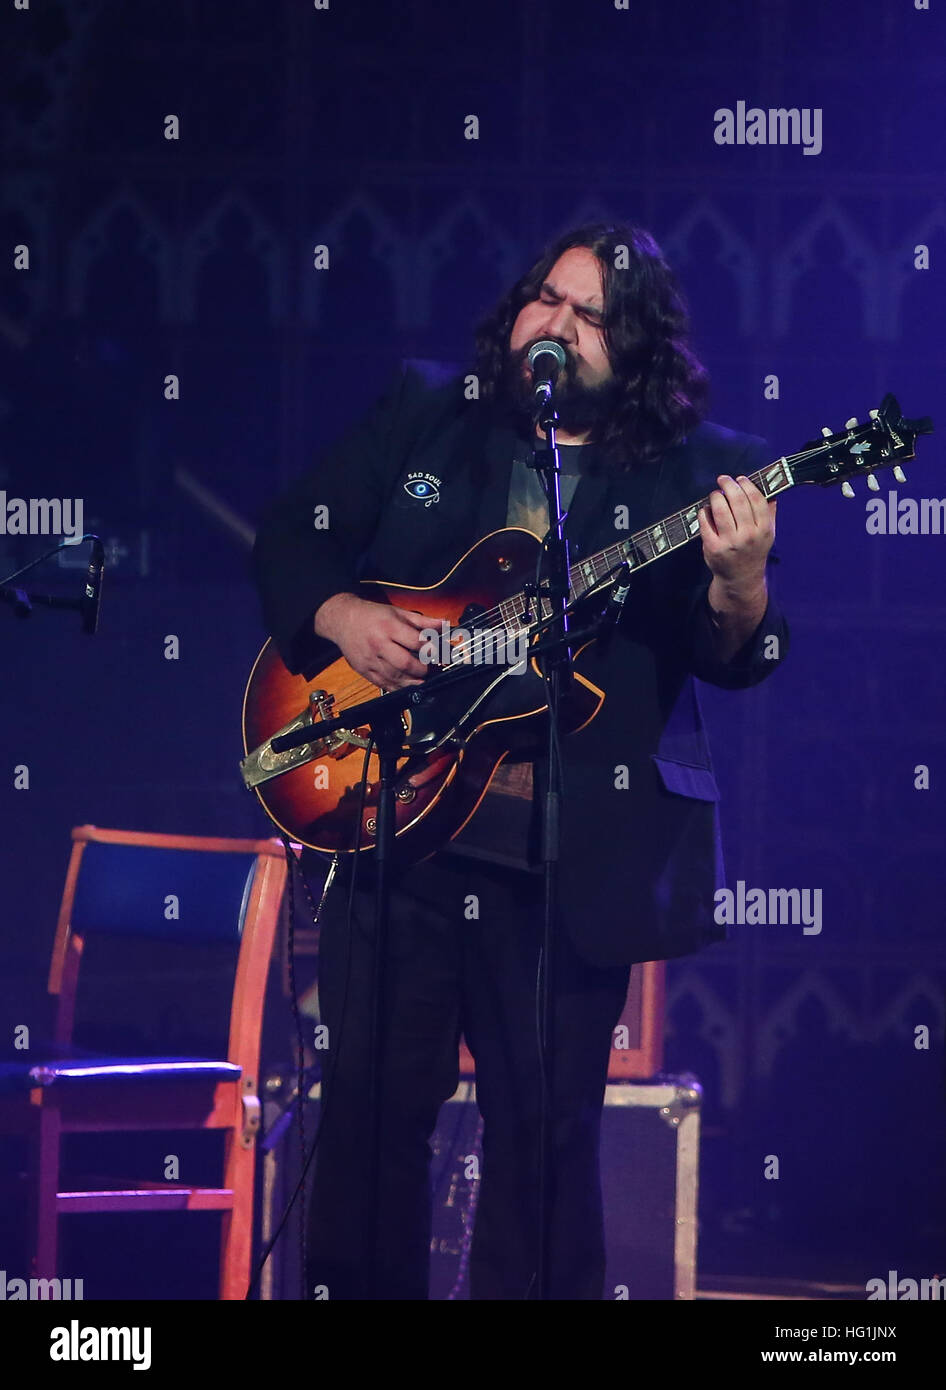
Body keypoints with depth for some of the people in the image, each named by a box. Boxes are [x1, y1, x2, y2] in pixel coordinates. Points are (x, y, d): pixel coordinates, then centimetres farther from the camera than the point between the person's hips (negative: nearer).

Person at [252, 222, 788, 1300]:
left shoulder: (697, 473, 2)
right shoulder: (425, 414, 9)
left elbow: (734, 661, -6)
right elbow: (289, 539, 13)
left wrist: (739, 583, -28)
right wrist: (342, 616, -7)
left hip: (569, 862, -2)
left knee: (547, 1123, 3)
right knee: (371, 1099, 4)